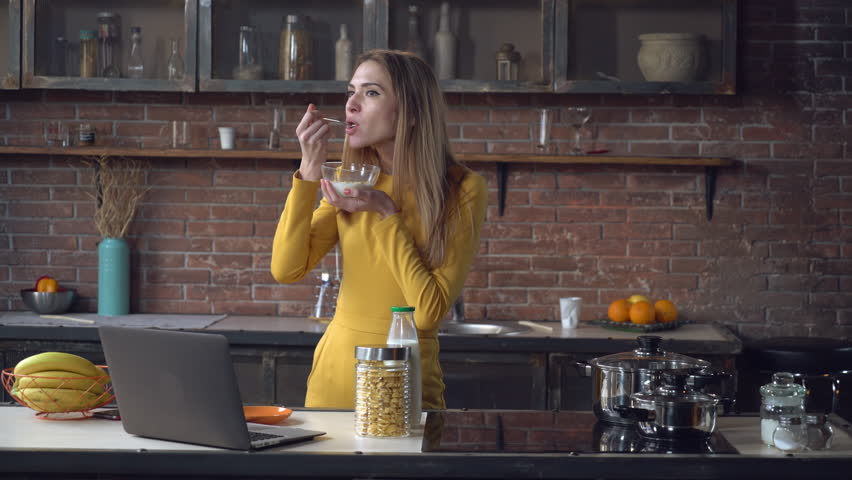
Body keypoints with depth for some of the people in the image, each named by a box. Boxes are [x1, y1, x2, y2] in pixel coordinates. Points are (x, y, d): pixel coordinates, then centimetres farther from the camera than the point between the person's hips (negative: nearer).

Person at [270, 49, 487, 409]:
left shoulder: (462, 189, -10)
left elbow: (429, 311, -16)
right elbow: (286, 269, -7)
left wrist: (386, 213, -18)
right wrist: (309, 171, -13)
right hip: (333, 373, 4)